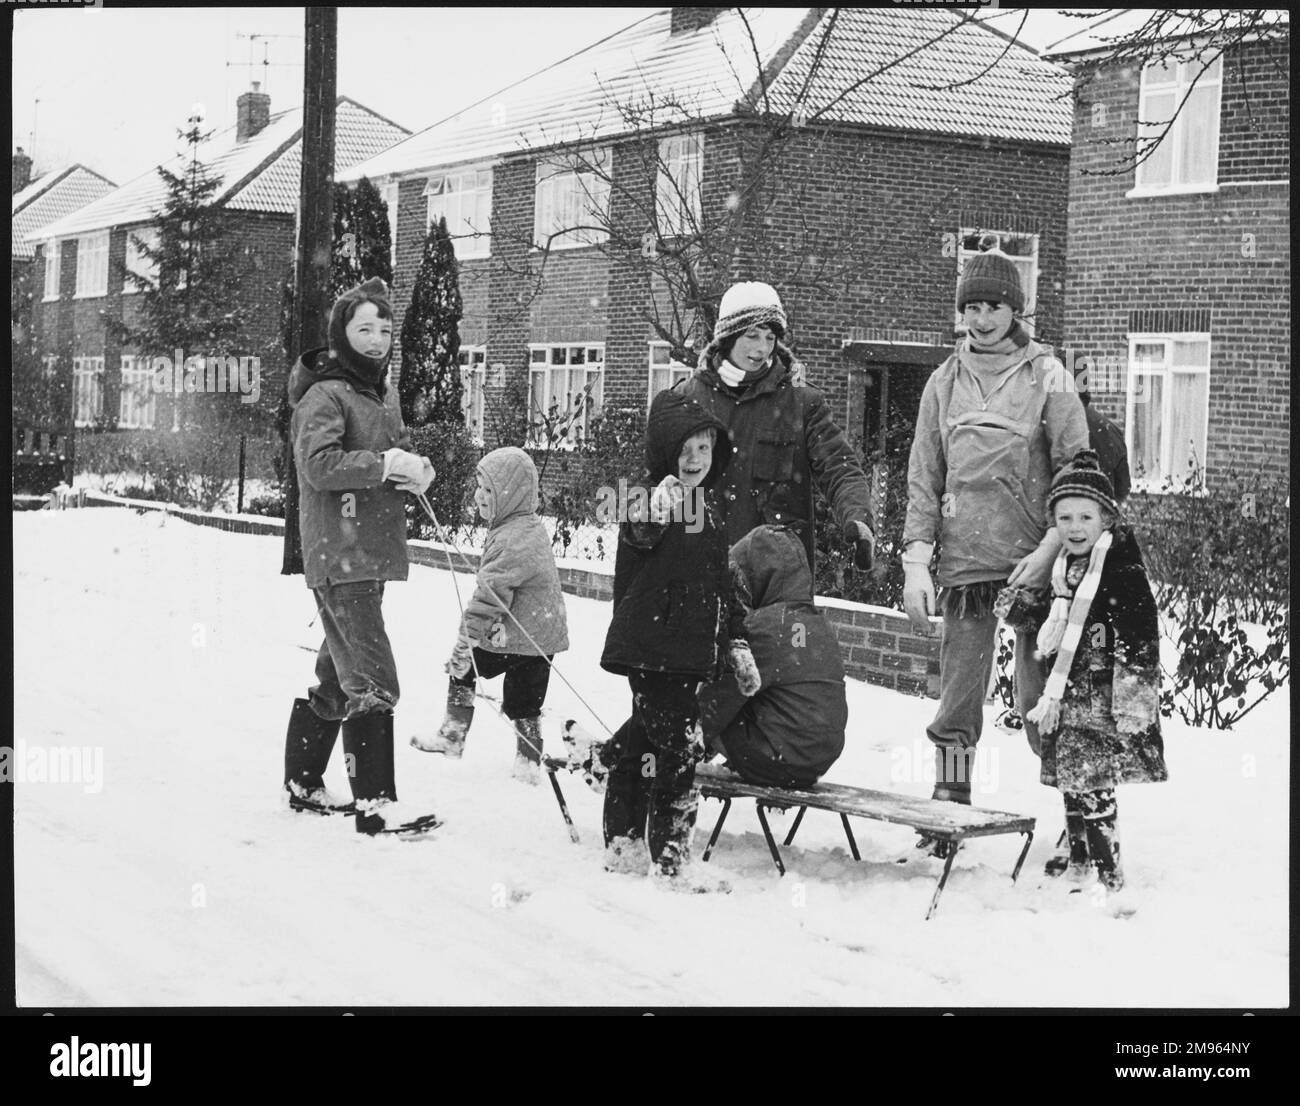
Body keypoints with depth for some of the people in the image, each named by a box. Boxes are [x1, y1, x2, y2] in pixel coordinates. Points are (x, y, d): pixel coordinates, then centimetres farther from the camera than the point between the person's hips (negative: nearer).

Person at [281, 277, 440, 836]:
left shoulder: (384, 393, 17)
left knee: (338, 674, 17)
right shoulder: (326, 395, -11)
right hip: (339, 554, -9)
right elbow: (318, 464, -23)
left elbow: (395, 450, 22)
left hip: (372, 552, 10)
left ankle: (303, 783, 29)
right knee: (372, 681, -12)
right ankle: (375, 802, -8)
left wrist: (416, 467, 0)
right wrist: (385, 465, -25)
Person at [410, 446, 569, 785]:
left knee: (462, 667, 7)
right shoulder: (532, 527, 11)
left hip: (518, 639, -9)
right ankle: (529, 763, 16)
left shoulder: (511, 541, -21)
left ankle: (452, 736, 15)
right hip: (545, 635, 9)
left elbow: (489, 597, -24)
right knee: (523, 703, 14)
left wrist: (464, 644, -23)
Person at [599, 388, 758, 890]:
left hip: (689, 651, 9)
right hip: (651, 649, -9)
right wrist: (654, 514, -58)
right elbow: (638, 533, -37)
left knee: (643, 740, 17)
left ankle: (623, 845, 27)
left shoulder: (707, 507, 14)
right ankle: (670, 858, -3)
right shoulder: (649, 499, -12)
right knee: (679, 746, -10)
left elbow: (721, 584, 23)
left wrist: (737, 644, 23)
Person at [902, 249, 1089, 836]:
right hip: (964, 565, 3)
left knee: (1041, 703, -3)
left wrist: (1048, 550, -13)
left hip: (1035, 566, -3)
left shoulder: (1047, 377, 1)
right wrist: (916, 561, 0)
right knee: (957, 704, 3)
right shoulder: (944, 382, 10)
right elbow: (923, 479, 10)